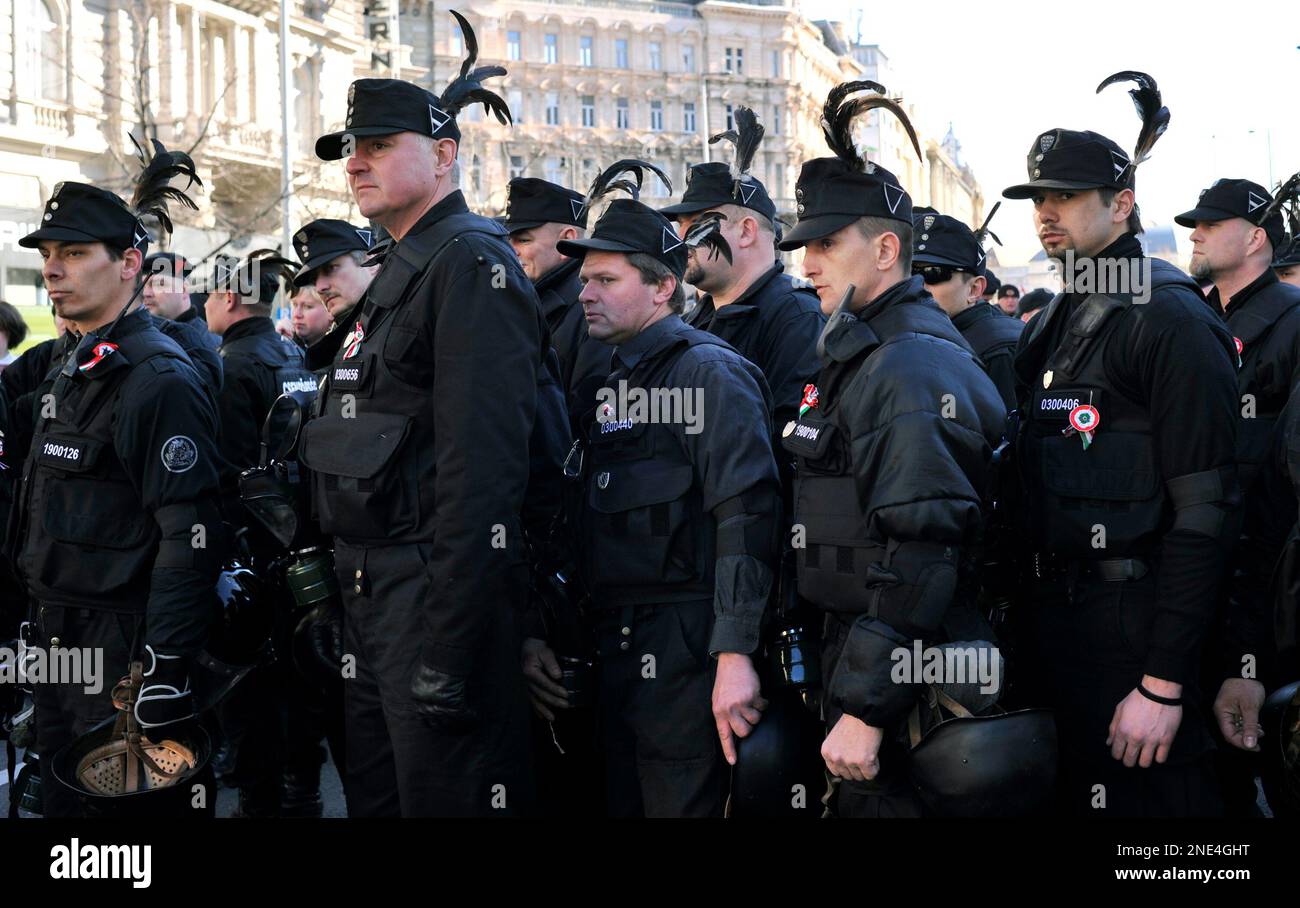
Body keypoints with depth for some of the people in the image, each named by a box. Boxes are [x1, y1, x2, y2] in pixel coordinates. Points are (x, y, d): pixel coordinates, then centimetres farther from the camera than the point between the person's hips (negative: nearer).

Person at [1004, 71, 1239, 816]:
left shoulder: (1171, 321, -12)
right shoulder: (1049, 329, 14)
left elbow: (1204, 513, -18)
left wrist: (1164, 683, -21)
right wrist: (1027, 617, 11)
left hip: (1130, 628, -8)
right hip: (1052, 616, 8)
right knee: (1079, 794, 16)